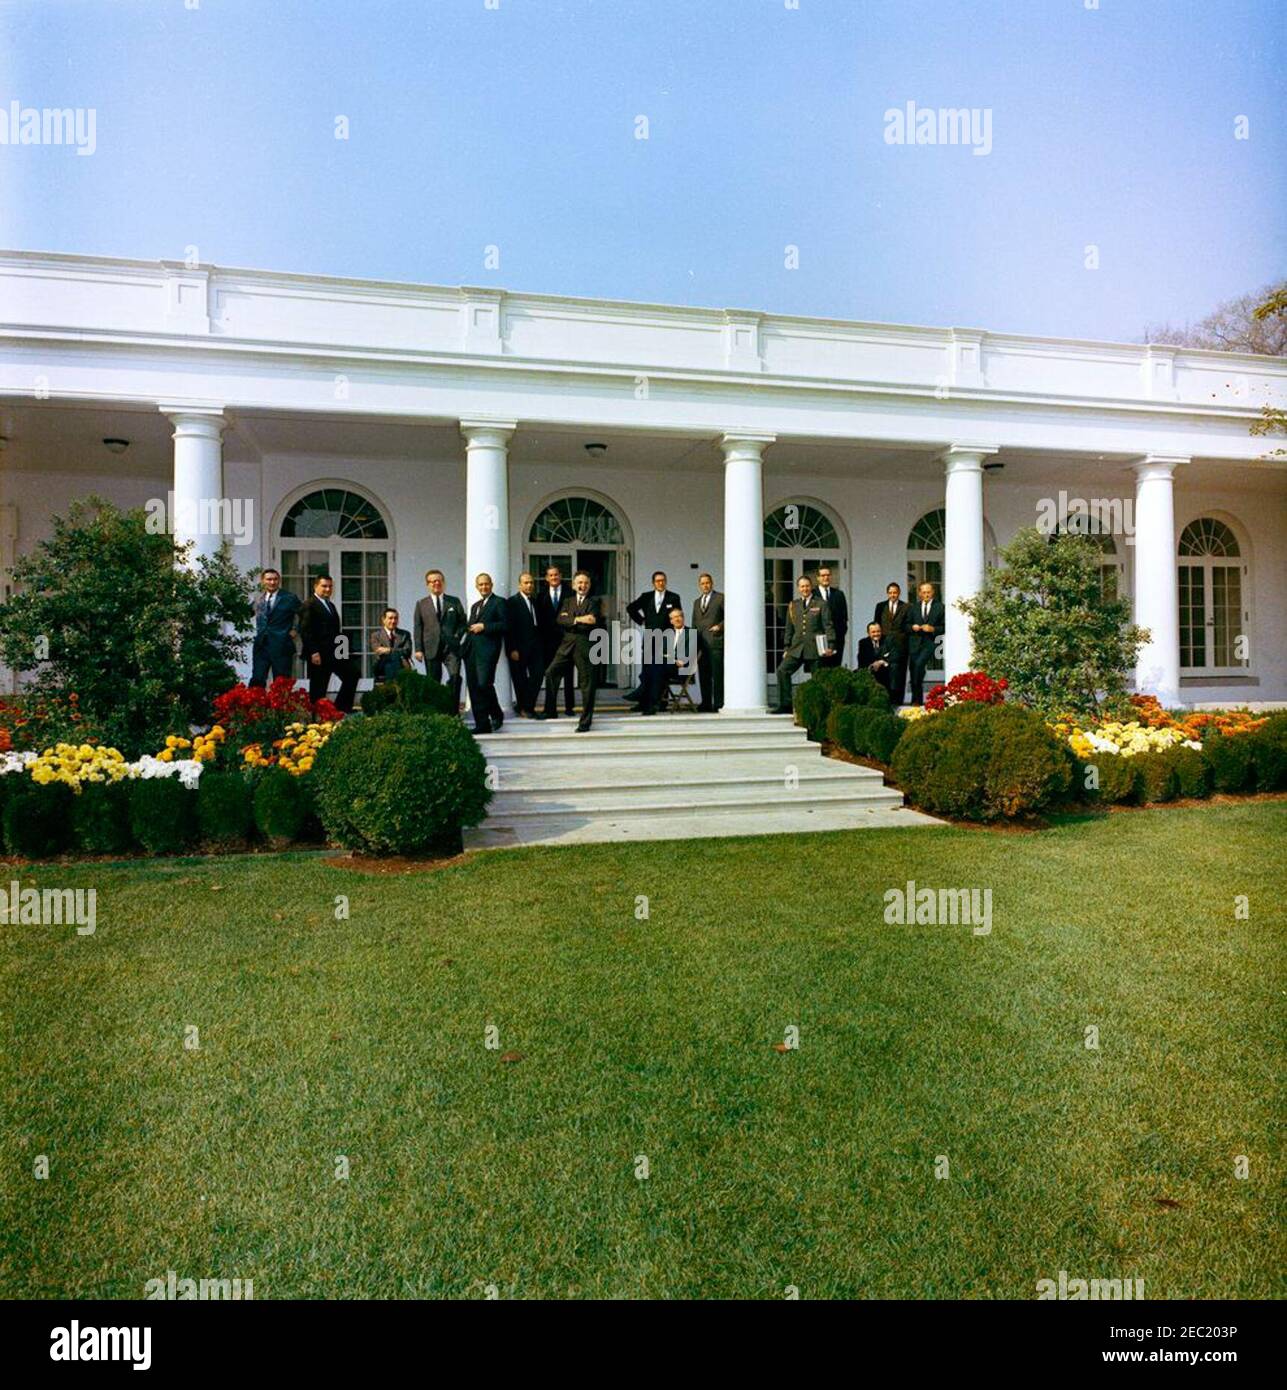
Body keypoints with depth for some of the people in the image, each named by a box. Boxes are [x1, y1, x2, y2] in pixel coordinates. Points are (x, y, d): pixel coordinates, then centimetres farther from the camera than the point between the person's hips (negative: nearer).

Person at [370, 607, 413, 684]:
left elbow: (407, 651, 0)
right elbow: (379, 652, -3)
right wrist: (399, 654, -9)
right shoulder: (376, 635, 11)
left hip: (401, 671, 1)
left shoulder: (405, 634, 14)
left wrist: (389, 650, -12)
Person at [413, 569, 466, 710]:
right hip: (431, 648, 1)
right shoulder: (421, 604, 12)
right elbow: (418, 628, 7)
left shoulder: (454, 601, 12)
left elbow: (462, 622, 13)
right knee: (433, 682, 3)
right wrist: (418, 649, -1)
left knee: (455, 676, -16)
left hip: (451, 647, -1)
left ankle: (453, 711, -9)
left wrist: (457, 636, -5)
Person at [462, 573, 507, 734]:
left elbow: (504, 624, -7)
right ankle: (482, 724, 6)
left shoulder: (499, 602, 3)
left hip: (487, 649, -7)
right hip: (470, 649, 7)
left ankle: (496, 714, 7)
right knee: (473, 688, 2)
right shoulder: (474, 605, 26)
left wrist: (483, 627, -12)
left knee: (484, 683, -17)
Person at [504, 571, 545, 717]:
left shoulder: (536, 601, 13)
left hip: (535, 647, 5)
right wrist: (512, 649, -15)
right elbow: (509, 627, -10)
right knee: (520, 679, 4)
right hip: (519, 648, -5)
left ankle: (529, 706, 11)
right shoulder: (512, 602, -5)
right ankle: (522, 709, 15)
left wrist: (541, 644, 6)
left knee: (538, 675, -1)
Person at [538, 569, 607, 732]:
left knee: (587, 682, -2)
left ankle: (585, 722, 4)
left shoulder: (594, 602, 5)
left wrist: (570, 622, -10)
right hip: (567, 644, 4)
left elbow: (592, 623, -11)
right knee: (551, 672, -4)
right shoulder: (567, 601, 17)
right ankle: (550, 710, 11)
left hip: (586, 645, -4)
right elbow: (560, 620, -1)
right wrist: (577, 619, -16)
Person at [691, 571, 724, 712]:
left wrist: (720, 626, -13)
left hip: (716, 642, -6)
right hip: (701, 644, 6)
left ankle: (718, 704, -4)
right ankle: (706, 703, 12)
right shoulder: (696, 602, 22)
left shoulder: (721, 598, 3)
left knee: (717, 674, -6)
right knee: (703, 675, 6)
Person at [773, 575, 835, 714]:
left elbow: (828, 626, 0)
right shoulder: (793, 605, 14)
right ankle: (786, 704, -9)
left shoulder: (821, 604, 4)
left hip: (815, 648, -3)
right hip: (797, 648, 3)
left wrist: (830, 645, -10)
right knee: (782, 670, -13)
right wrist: (786, 648, 11)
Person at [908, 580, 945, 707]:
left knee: (919, 663, -26)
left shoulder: (940, 607, 5)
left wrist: (933, 629, -14)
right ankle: (919, 701, 15)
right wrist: (912, 627, -4)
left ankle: (916, 699, -17)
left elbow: (944, 626, 2)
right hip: (915, 642, 4)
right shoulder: (914, 607, 15)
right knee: (914, 670, 3)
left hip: (930, 642, -4)